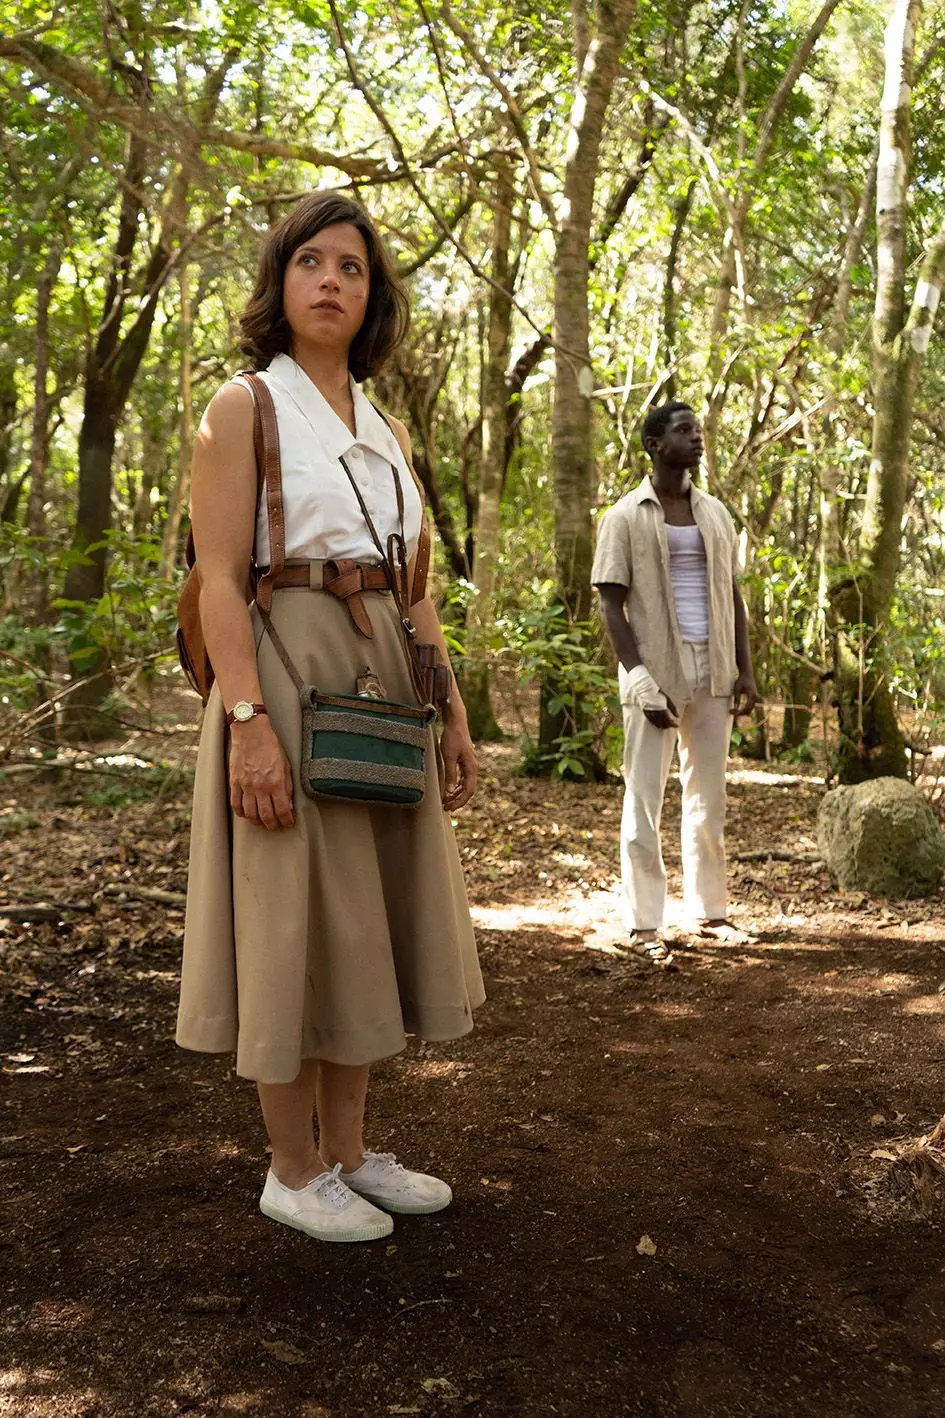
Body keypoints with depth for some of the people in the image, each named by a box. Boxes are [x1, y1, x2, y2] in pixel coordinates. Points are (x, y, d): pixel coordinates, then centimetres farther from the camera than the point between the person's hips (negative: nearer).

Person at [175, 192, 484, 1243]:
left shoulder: (388, 433, 16)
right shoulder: (244, 408, -2)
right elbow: (219, 579, -11)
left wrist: (452, 711, 12)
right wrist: (249, 721, -21)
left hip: (387, 683, 7)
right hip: (288, 676, -6)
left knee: (365, 917, 11)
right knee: (295, 919, 0)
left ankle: (349, 1152, 25)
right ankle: (294, 1170, 16)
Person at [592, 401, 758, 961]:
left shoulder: (716, 514, 12)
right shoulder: (627, 516, -2)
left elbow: (733, 596, 14)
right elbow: (612, 605, -7)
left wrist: (745, 671, 5)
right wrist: (641, 680, -15)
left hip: (712, 673, 5)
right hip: (656, 671, -5)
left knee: (709, 798, 10)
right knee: (644, 799, -1)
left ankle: (710, 910, 20)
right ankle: (645, 922, 5)